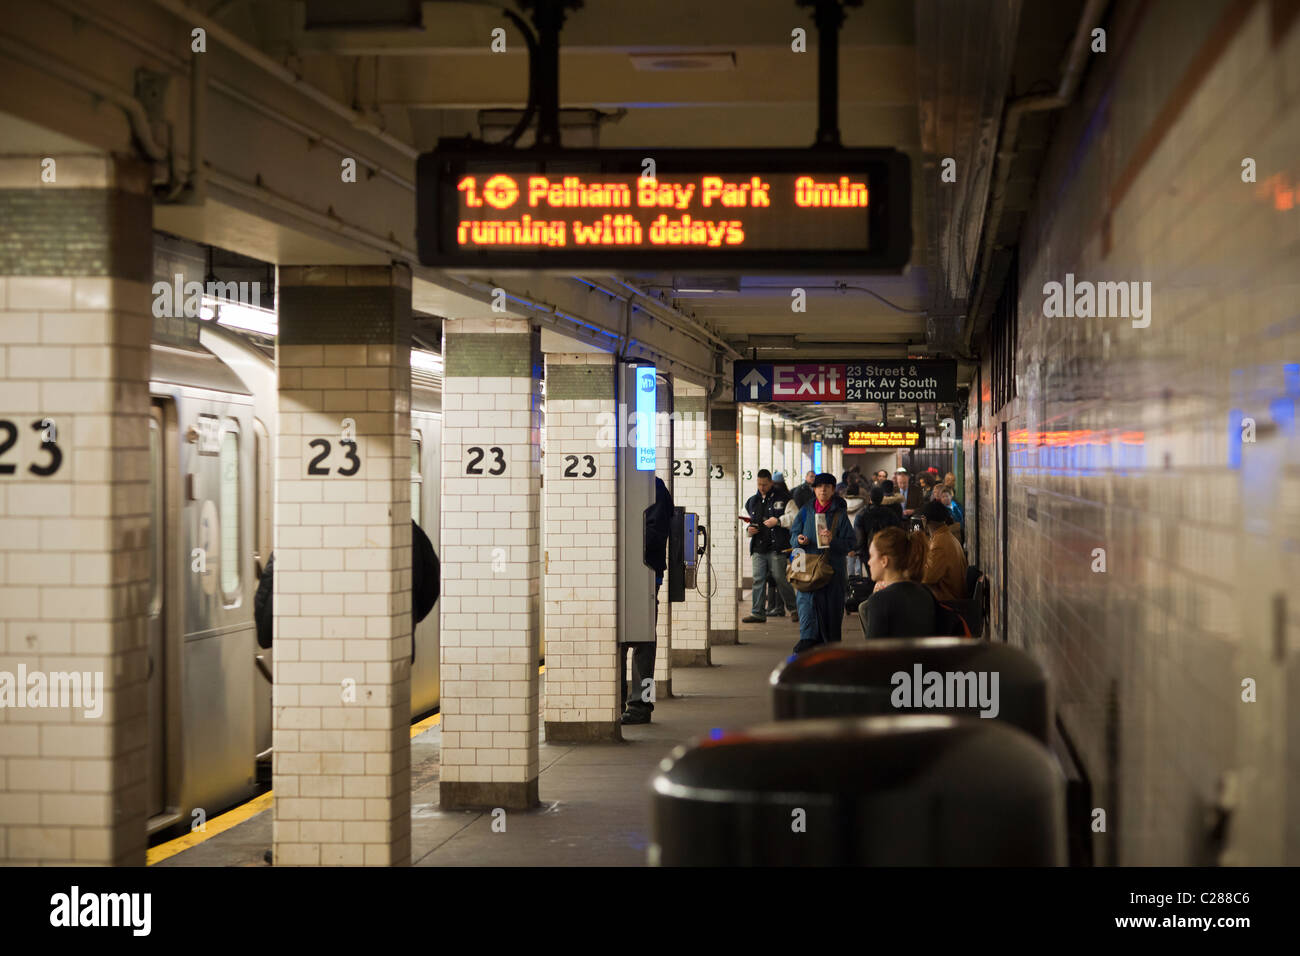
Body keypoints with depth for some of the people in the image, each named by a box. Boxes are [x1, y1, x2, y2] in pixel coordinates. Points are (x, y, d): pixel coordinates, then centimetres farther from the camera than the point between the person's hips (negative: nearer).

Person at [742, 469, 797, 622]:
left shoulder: (782, 499, 1)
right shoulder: (752, 501, 17)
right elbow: (748, 521, 29)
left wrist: (777, 521, -13)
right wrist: (748, 529, 8)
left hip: (776, 548, -5)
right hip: (758, 548, 5)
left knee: (780, 578, -3)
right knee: (758, 580, 1)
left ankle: (793, 608, 12)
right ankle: (758, 613, 2)